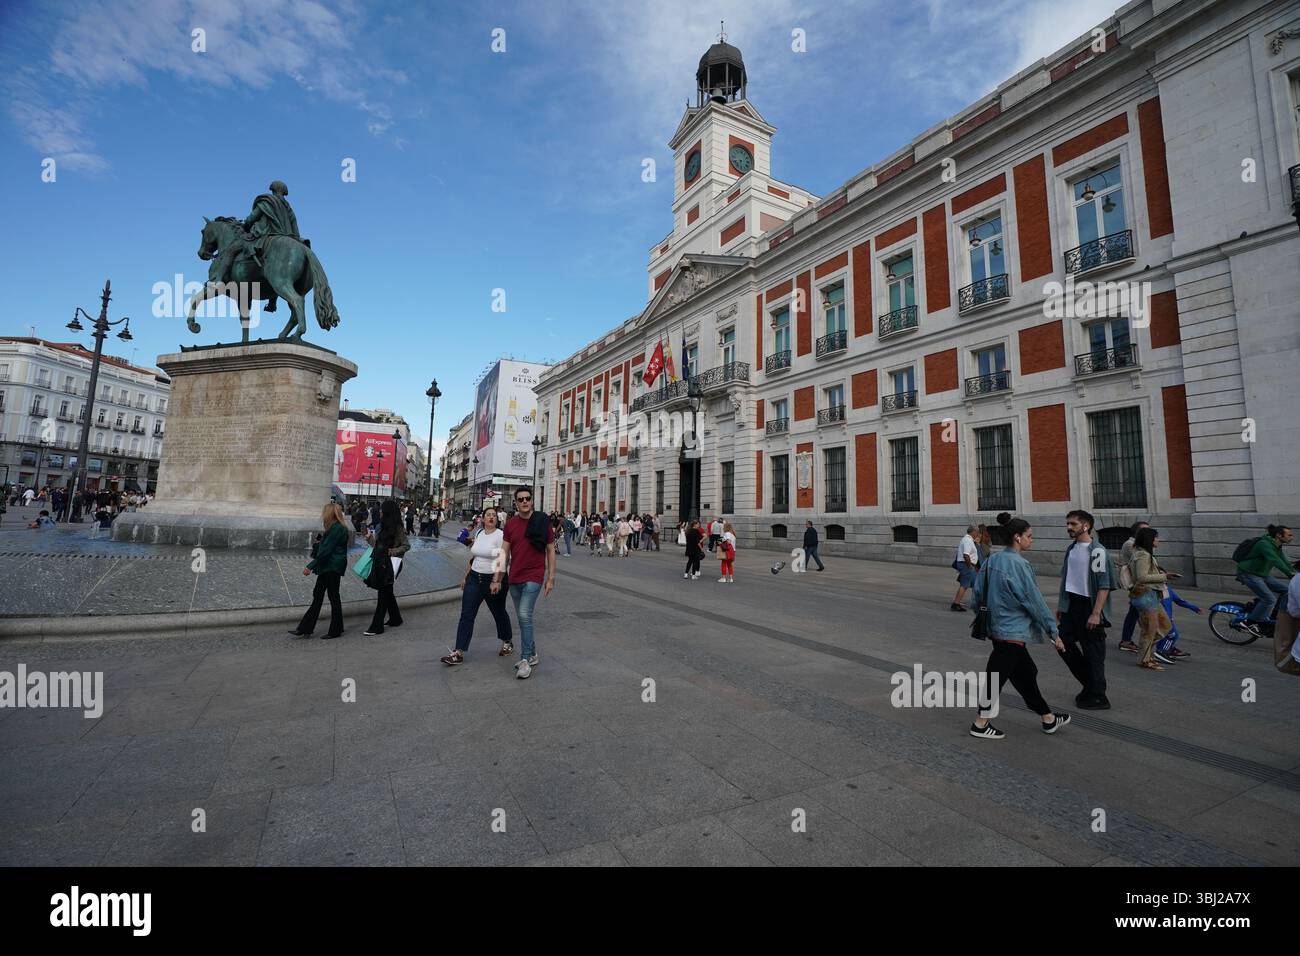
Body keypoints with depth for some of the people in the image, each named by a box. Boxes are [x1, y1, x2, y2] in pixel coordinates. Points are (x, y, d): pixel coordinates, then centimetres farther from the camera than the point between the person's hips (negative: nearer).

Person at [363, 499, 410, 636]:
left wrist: (391, 551, -20)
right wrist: (370, 538, 5)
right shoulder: (384, 526, 11)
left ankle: (376, 627, 1)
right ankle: (395, 619, 31)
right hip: (381, 563, 9)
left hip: (389, 565, -8)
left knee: (383, 594, -4)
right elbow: (378, 545, 18)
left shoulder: (397, 528, -14)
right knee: (387, 592, 17)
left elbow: (406, 546, -12)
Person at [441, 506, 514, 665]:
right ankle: (459, 653, 2)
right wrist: (466, 577, 18)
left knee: (499, 613, 12)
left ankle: (507, 642, 34)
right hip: (474, 579, 6)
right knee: (466, 615, -1)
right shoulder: (478, 534, 8)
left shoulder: (500, 535, -13)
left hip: (493, 580, -6)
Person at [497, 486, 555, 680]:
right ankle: (532, 654, 29)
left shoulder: (542, 523, -5)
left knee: (525, 615, -17)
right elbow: (504, 553, 7)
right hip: (514, 578, 5)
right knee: (523, 618, 13)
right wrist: (497, 579, 5)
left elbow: (550, 550, 0)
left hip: (534, 576, -4)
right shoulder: (510, 524, 4)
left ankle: (525, 660, -6)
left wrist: (551, 578, -3)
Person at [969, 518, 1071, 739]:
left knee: (1026, 673, 19)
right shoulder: (1019, 565, -19)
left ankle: (1048, 719, 33)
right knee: (997, 675, 1)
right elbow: (1035, 601, -14)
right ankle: (980, 724, 11)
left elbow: (978, 594, 8)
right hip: (1012, 632, -8)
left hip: (996, 628, 8)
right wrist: (1054, 633, -6)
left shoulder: (993, 560, 4)